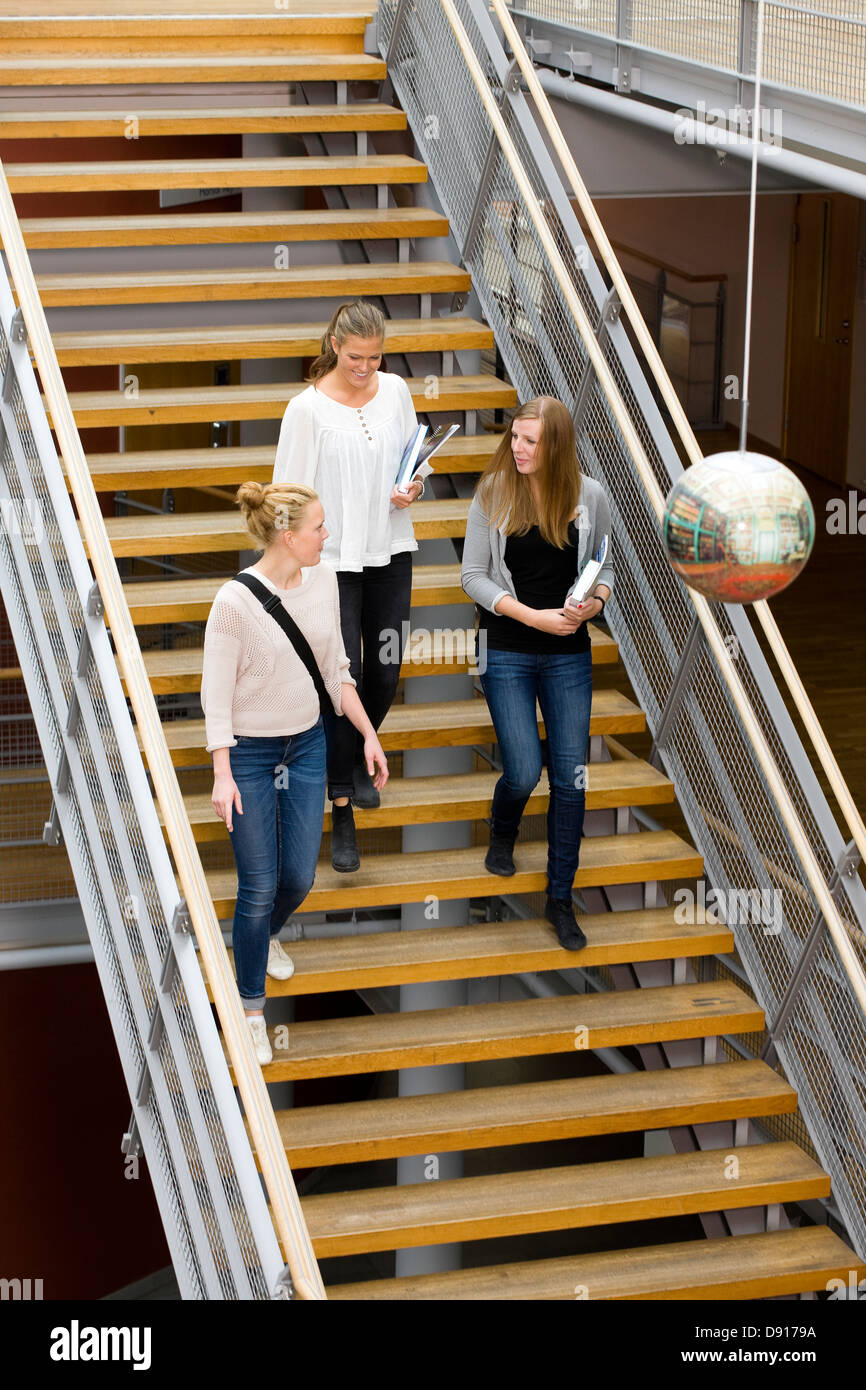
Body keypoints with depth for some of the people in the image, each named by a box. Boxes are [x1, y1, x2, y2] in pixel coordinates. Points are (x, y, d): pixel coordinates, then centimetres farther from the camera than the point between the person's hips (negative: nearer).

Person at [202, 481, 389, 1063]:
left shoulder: (323, 580, -4)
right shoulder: (235, 602, -21)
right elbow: (216, 694, -17)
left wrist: (369, 734, 8)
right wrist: (222, 775, -20)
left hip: (307, 744, 5)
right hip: (250, 753, -5)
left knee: (299, 877, 10)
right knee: (259, 885, -1)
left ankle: (267, 934, 45)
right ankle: (252, 1009, 15)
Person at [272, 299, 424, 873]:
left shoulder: (395, 391, 2)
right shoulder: (308, 408, -11)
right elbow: (291, 493, -7)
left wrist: (414, 489, -5)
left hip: (391, 551, 4)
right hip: (334, 560, -4)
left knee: (386, 674, 9)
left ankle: (358, 760, 40)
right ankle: (342, 813, 4)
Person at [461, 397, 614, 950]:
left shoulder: (590, 496, -2)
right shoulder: (493, 493, -6)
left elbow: (604, 567, 10)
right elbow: (475, 576, -5)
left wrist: (594, 602, -13)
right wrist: (534, 616, -16)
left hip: (569, 655, 2)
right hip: (508, 651, -2)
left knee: (571, 776, 1)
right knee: (524, 772, -8)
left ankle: (561, 898, 16)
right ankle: (503, 833, 30)